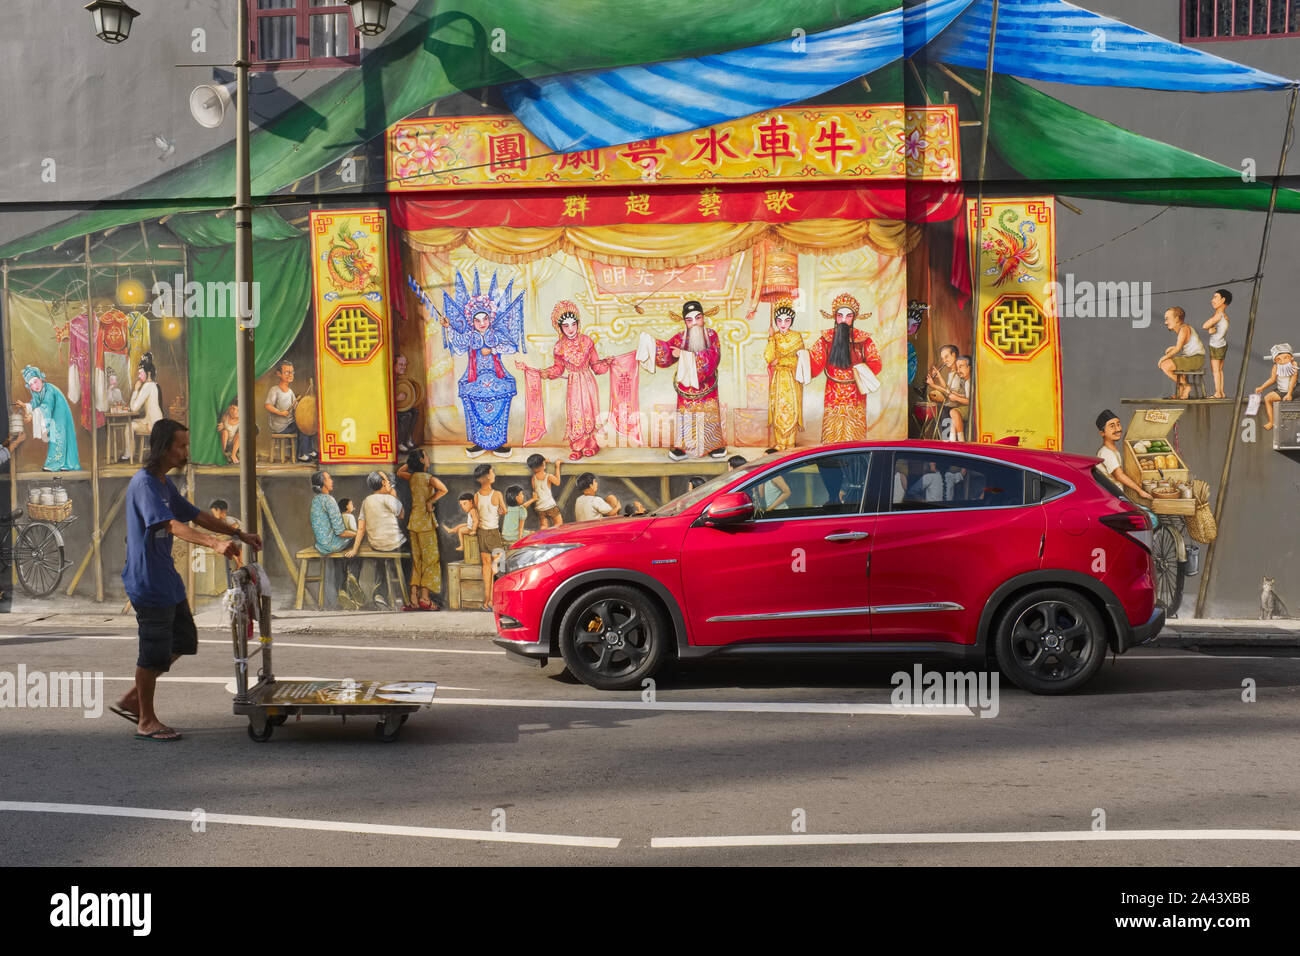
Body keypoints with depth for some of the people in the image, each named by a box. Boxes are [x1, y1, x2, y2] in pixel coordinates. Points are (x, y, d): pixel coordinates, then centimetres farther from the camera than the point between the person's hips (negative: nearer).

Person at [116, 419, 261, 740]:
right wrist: (214, 542, -43)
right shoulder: (144, 483, -18)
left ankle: (131, 700, 27)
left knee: (183, 642, 17)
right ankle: (146, 722, 14)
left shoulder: (164, 484, 13)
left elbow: (196, 516, 18)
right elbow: (172, 525, -31)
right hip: (148, 581, -10)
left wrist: (240, 535, 11)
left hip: (167, 579, 10)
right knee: (154, 652, -1)